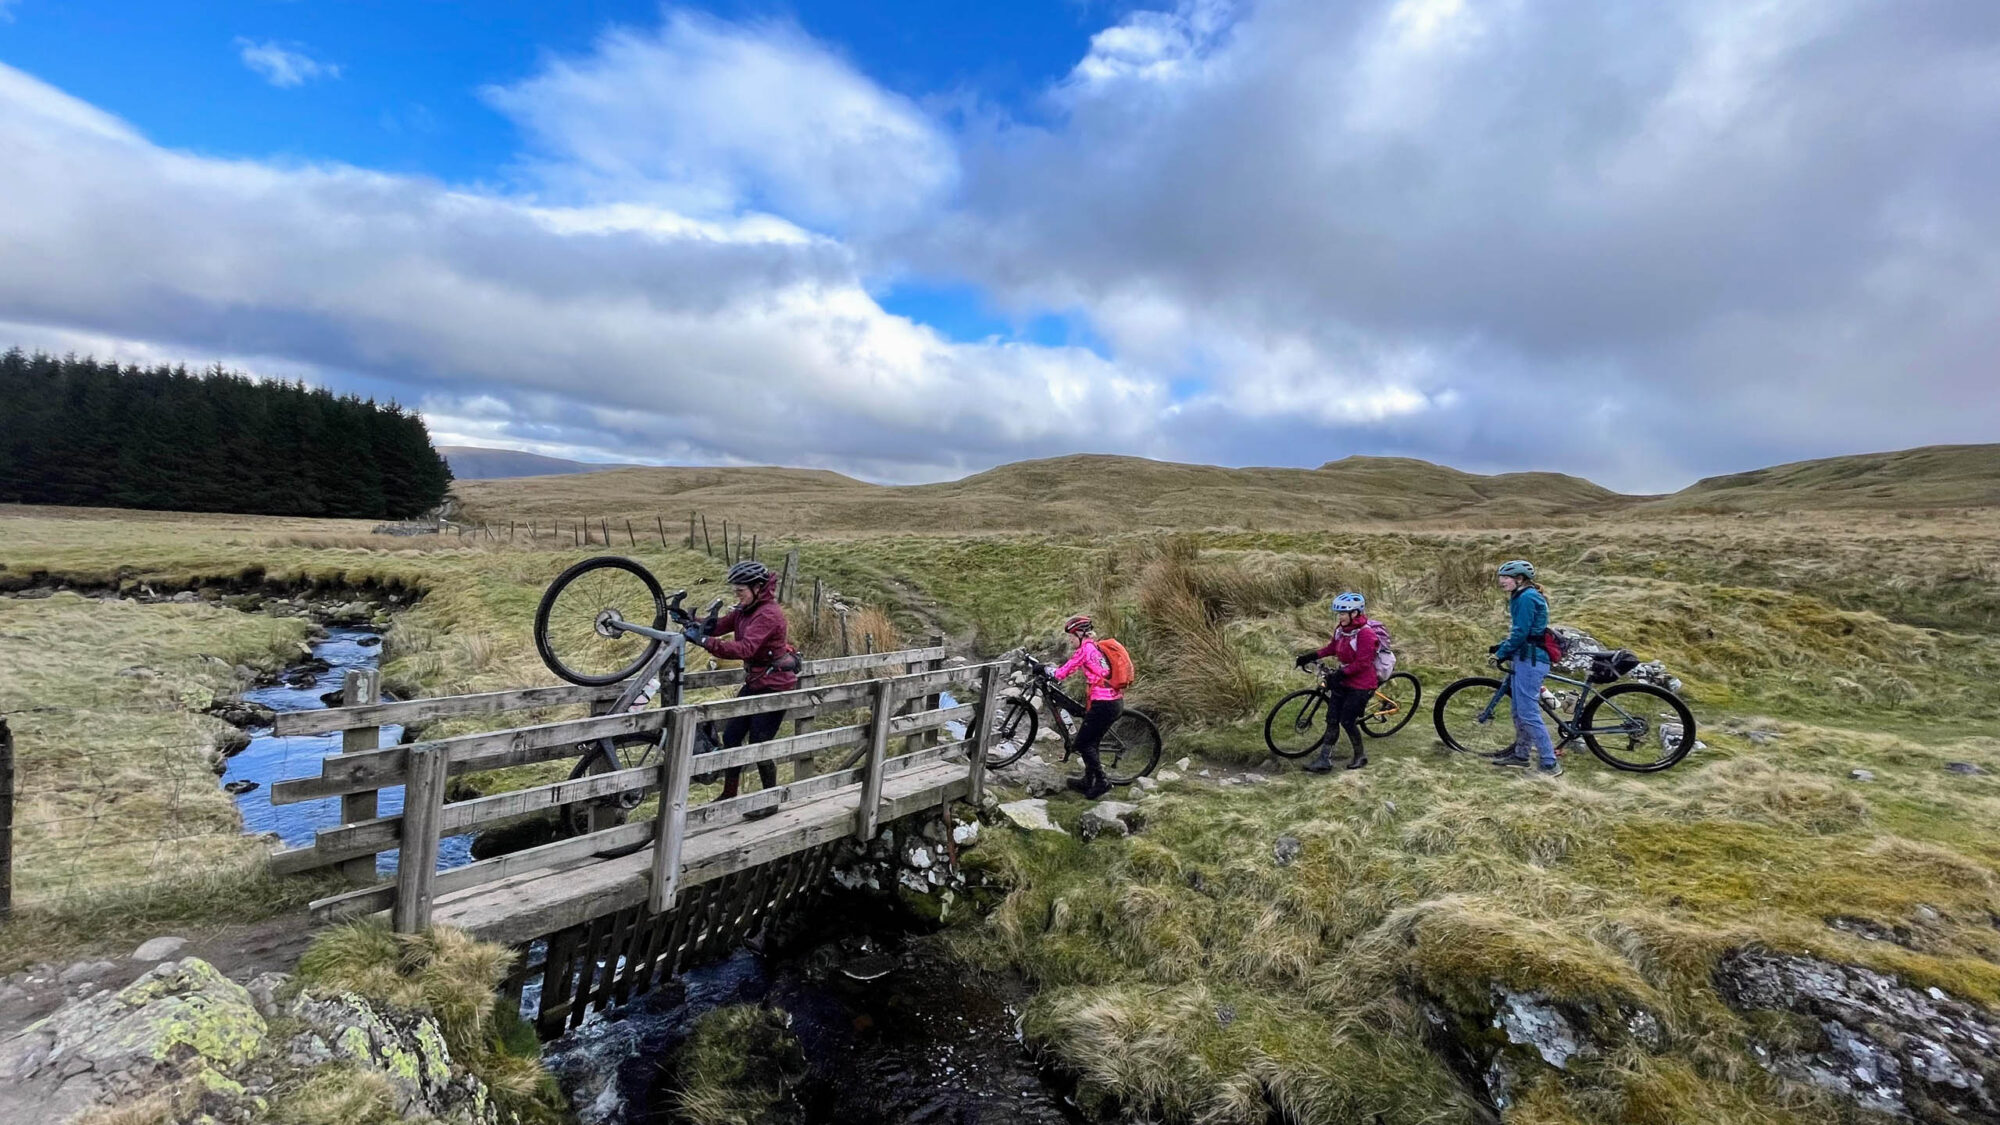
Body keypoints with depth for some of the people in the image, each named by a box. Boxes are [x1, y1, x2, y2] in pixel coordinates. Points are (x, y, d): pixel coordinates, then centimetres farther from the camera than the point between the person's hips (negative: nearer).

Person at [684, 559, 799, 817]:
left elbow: (744, 648, -35)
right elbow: (720, 625, 0)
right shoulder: (746, 609, 5)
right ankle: (728, 795, 25)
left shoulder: (768, 614, -24)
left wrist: (705, 641, -39)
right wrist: (693, 622, -18)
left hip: (774, 686, -9)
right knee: (731, 736, 9)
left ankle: (771, 800, 17)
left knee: (759, 744, -2)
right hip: (755, 682, 9)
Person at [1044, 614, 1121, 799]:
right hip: (1116, 701, 9)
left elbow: (1063, 673, -8)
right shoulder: (1098, 647, 15)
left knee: (1083, 743, 3)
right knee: (1091, 742, 19)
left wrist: (1049, 673, 10)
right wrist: (1054, 671, 19)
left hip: (1103, 704, -9)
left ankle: (1102, 781, 3)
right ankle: (1088, 782, 29)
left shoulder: (1086, 649, -11)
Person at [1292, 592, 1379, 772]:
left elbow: (1362, 663, -24)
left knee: (1347, 721, -2)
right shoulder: (1341, 629, 1)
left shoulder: (1365, 634, -23)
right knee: (1332, 719, 5)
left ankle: (1360, 756, 23)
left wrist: (1340, 674, -27)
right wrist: (1310, 656, 4)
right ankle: (1324, 760, 9)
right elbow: (1332, 648, 14)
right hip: (1344, 682, 8)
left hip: (1361, 686, -8)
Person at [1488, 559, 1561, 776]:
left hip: (1530, 660, -11)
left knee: (1528, 712, -8)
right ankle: (1520, 753, 27)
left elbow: (1520, 633, -19)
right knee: (1518, 708, 16)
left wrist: (1501, 653, -10)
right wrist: (1501, 647, 11)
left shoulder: (1527, 597, -15)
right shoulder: (1520, 597, 16)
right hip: (1525, 658, 11)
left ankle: (1550, 763, -3)